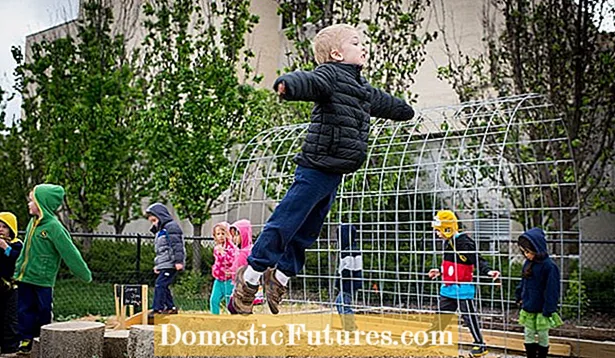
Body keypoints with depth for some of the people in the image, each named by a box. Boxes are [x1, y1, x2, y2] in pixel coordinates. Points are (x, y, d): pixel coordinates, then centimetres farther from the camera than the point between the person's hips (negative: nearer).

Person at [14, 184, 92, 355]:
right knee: (25, 310, 10)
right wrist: (18, 269, 20)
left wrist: (85, 275, -11)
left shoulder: (54, 227, -17)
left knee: (43, 312, 5)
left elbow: (70, 253, -15)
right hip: (25, 277, 7)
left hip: (43, 279, -7)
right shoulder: (33, 222, 6)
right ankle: (26, 340, 19)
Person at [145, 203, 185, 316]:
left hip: (171, 264, -10)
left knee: (160, 284, -15)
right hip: (164, 264, 10)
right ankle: (171, 307, 16)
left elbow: (177, 245, -16)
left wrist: (178, 261, -22)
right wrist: (157, 265, 27)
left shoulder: (171, 226, -7)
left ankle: (157, 309, -16)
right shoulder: (160, 231, 26)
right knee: (163, 286, 9)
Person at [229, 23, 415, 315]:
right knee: (284, 223, -7)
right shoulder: (331, 74, -8)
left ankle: (279, 277, 27)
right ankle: (249, 279, 3)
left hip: (333, 173, 9)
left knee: (307, 231, 13)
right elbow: (310, 82, -31)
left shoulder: (361, 88, 21)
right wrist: (288, 85, -54)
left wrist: (404, 110, 61)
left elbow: (381, 102, 42)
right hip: (316, 168, -9)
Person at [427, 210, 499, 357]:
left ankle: (480, 345, 16)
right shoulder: (448, 242, 9)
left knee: (469, 316, 2)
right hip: (447, 288, 8)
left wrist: (488, 271, -41)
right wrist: (440, 271, 32)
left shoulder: (465, 242, -19)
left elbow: (477, 260, -24)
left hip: (463, 289, -8)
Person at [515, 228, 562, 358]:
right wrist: (520, 296, 9)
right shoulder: (528, 263, 2)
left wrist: (548, 310, -18)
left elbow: (551, 290, -19)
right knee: (528, 335, 12)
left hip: (541, 310, -7)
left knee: (542, 336, 9)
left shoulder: (549, 266, -20)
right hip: (528, 308, 7)